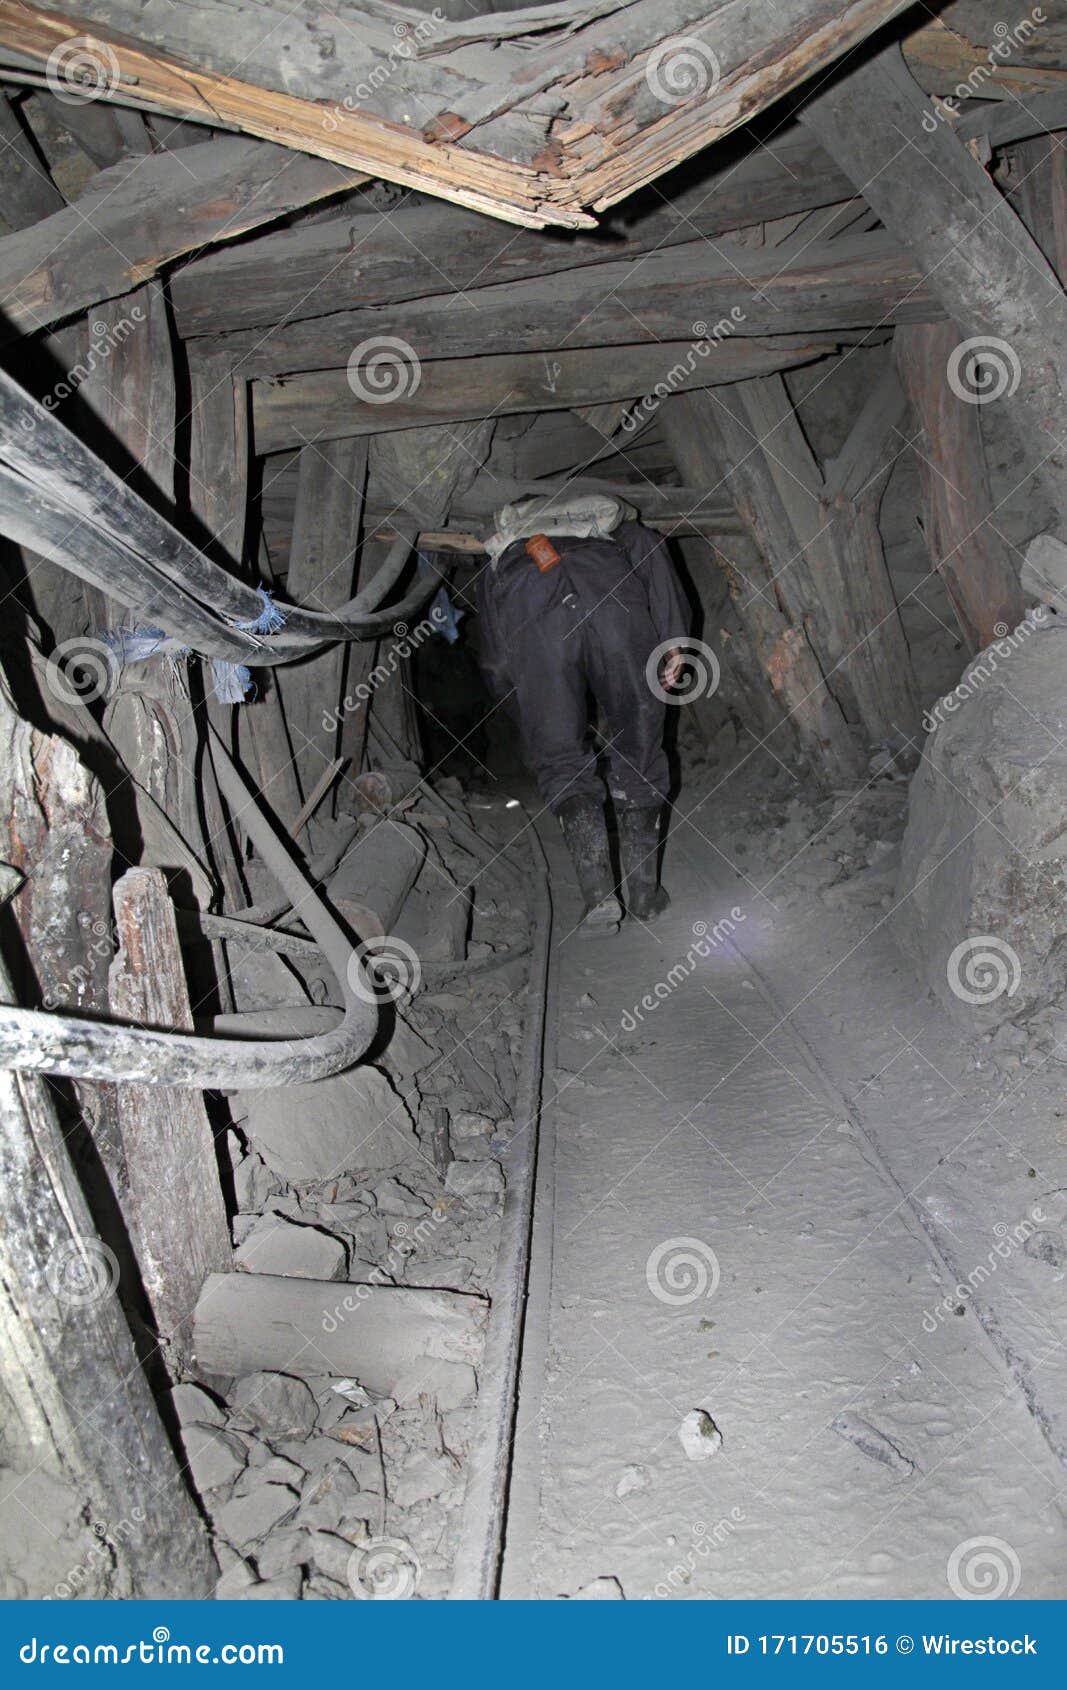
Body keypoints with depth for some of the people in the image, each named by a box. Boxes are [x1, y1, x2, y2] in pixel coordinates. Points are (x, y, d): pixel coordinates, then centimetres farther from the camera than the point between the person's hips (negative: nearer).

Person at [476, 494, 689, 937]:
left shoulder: (495, 570, 41)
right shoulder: (607, 525, 41)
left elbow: (497, 671, 29)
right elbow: (649, 547, 15)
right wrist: (673, 637, 11)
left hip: (530, 614, 0)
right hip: (610, 597, 0)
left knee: (560, 760, 9)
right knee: (638, 749, 14)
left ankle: (598, 895, -4)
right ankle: (644, 893, 17)